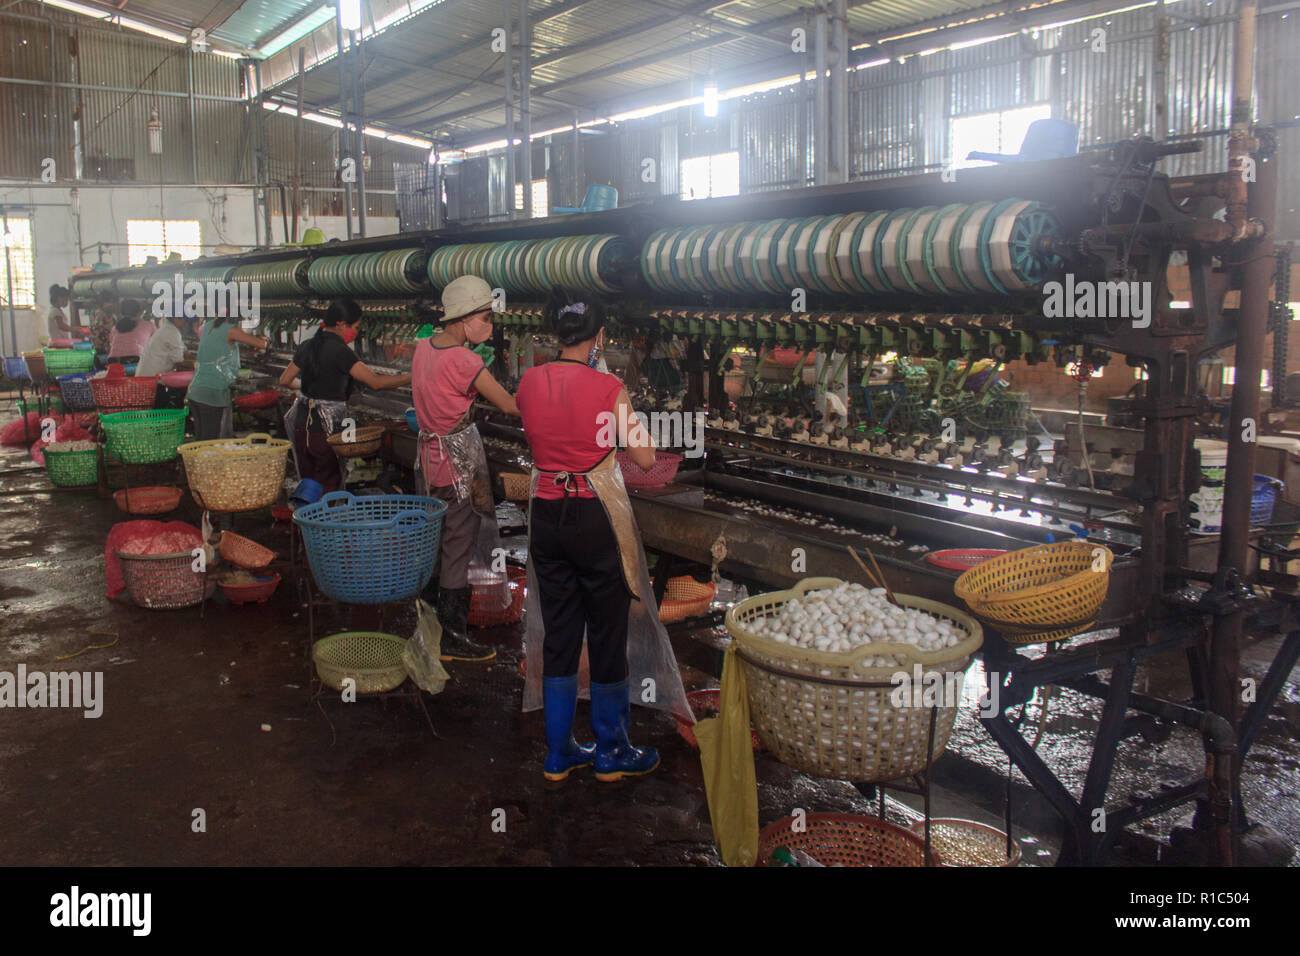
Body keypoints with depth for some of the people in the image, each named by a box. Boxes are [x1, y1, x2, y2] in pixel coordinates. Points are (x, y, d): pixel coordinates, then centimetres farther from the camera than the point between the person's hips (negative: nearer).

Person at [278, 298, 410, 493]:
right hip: (325, 428, -7)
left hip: (301, 424, 7)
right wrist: (412, 378, -20)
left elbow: (284, 380, 16)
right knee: (329, 488, 2)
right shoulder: (339, 350, -16)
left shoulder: (308, 346, 7)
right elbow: (375, 382, -24)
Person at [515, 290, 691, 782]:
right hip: (596, 516, -4)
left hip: (546, 515, 5)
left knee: (557, 631, 14)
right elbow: (646, 458, -11)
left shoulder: (530, 381, 0)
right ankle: (612, 752, 22)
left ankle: (559, 753, 23)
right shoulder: (608, 388, -13)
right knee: (607, 631, 9)